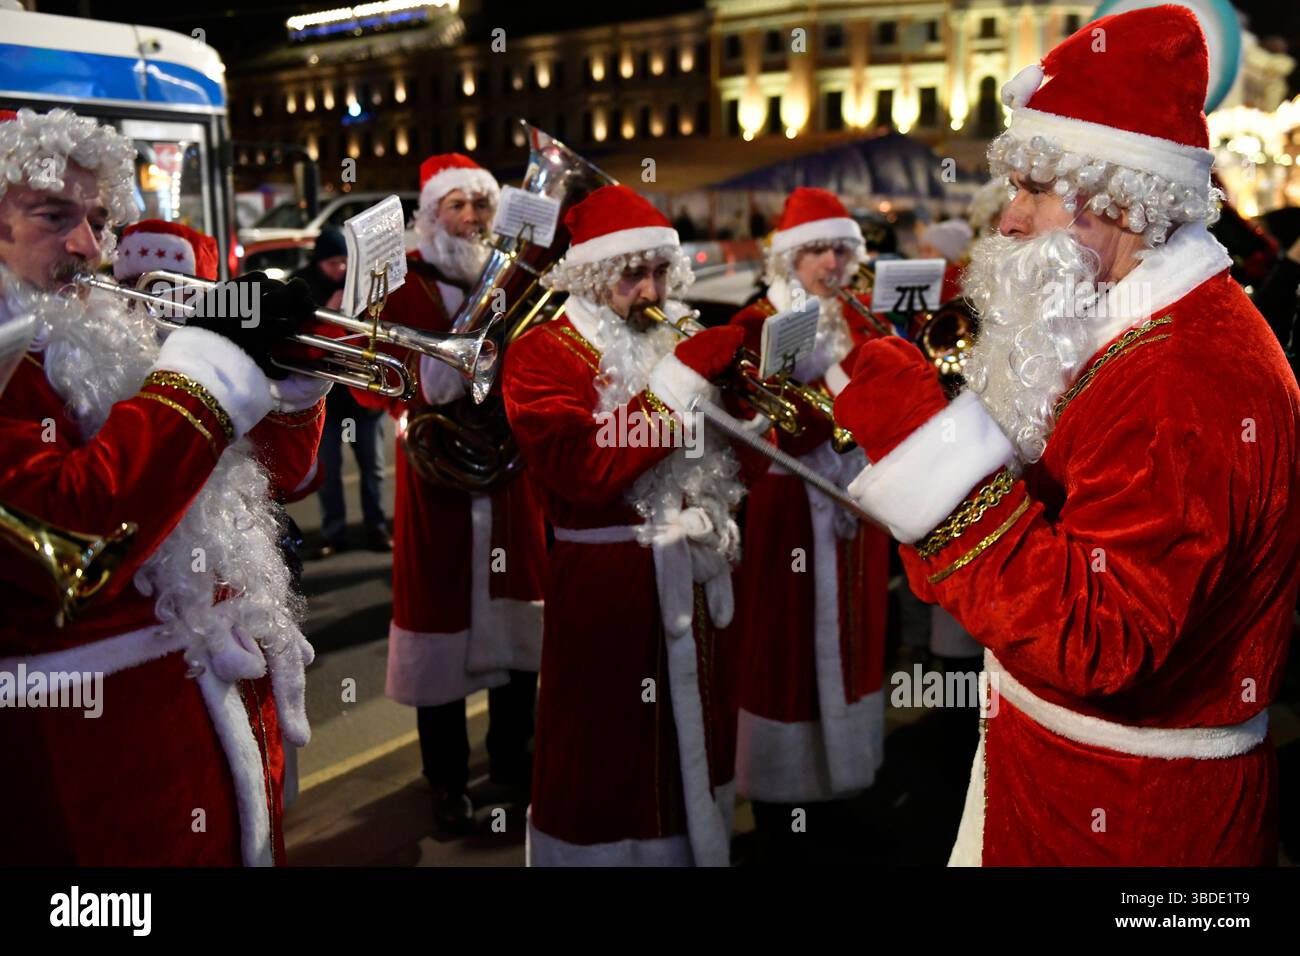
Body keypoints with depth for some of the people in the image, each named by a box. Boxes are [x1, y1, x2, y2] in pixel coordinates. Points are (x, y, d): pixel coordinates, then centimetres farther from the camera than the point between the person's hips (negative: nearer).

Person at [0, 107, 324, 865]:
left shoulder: (118, 333, 10)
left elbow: (280, 471, 14)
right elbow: (71, 541, -30)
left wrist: (284, 363, -5)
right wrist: (214, 359, -24)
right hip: (94, 747, -7)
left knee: (248, 842, 21)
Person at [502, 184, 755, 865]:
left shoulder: (675, 343, 12)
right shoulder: (542, 356, -8)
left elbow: (732, 455, 14)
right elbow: (586, 469, -25)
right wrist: (684, 377, -23)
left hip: (697, 582, 7)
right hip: (606, 592, -6)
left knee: (695, 745, 19)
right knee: (609, 766, 5)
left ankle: (698, 843, 37)